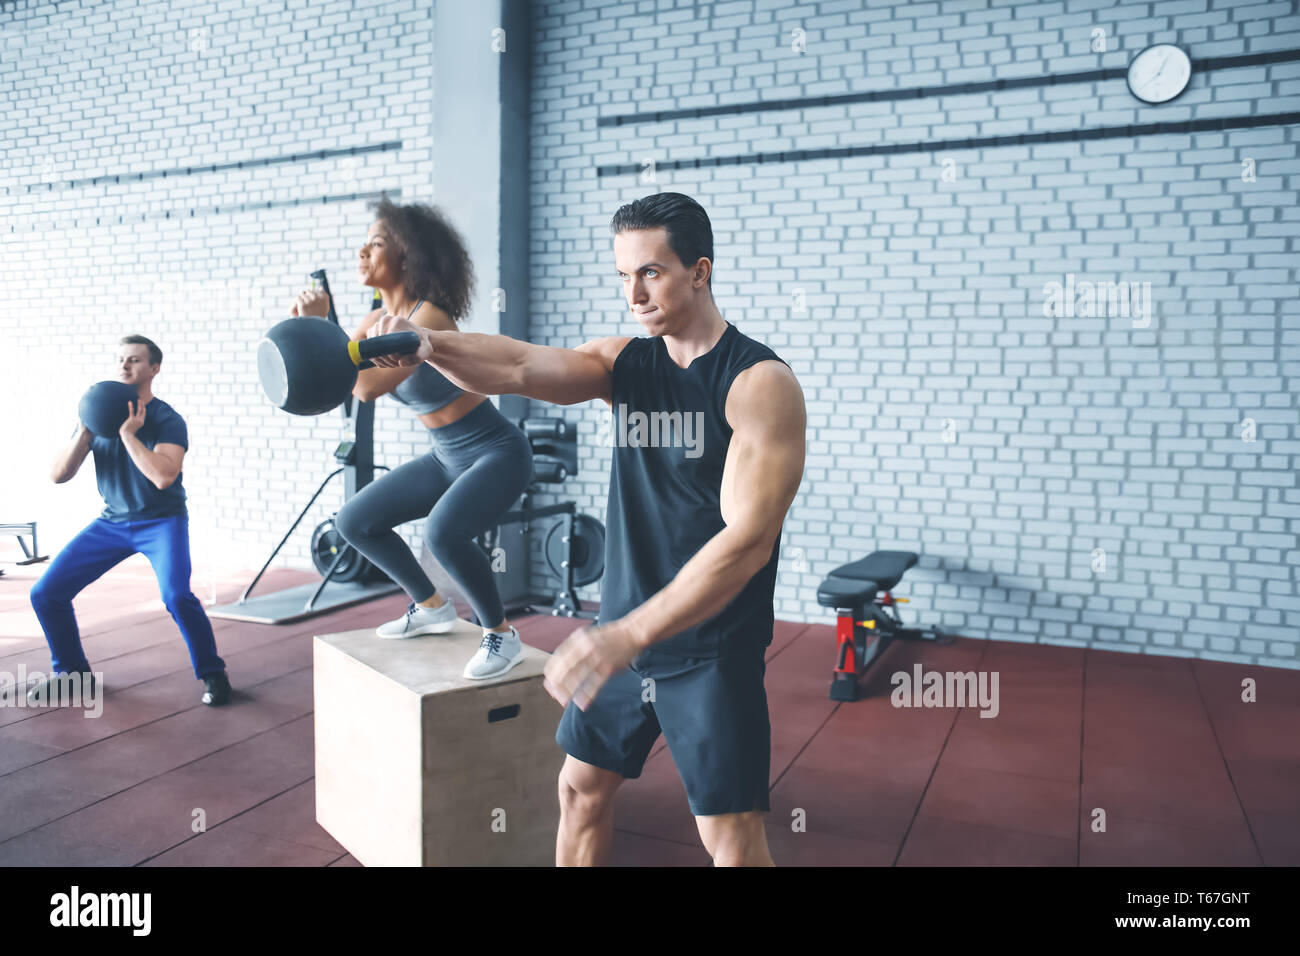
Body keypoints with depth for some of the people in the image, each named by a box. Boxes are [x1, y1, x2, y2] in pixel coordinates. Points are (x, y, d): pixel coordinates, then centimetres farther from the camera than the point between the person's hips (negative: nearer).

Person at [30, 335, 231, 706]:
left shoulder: (167, 420, -13)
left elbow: (163, 476, -31)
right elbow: (58, 475, -2)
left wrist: (128, 432, -26)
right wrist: (84, 432, -15)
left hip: (161, 521, -5)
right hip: (113, 521, 6)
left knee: (176, 595, -29)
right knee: (45, 593, -1)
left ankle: (213, 674, -7)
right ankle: (72, 671, 22)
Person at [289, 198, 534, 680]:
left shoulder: (429, 317, -24)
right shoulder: (379, 318, 2)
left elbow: (368, 387, -34)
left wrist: (321, 327, -26)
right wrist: (308, 326, -9)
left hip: (498, 453, -9)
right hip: (447, 457, 9)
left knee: (443, 532, -34)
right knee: (354, 522, 10)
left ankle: (502, 636, -10)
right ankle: (432, 608, 25)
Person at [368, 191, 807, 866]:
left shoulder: (760, 382, -16)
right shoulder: (623, 362, 3)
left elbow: (749, 537, -25)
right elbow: (520, 366, -15)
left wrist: (632, 634, -32)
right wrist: (428, 345, -35)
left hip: (712, 652, -5)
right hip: (622, 632, 6)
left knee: (731, 838, 3)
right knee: (581, 787, 18)